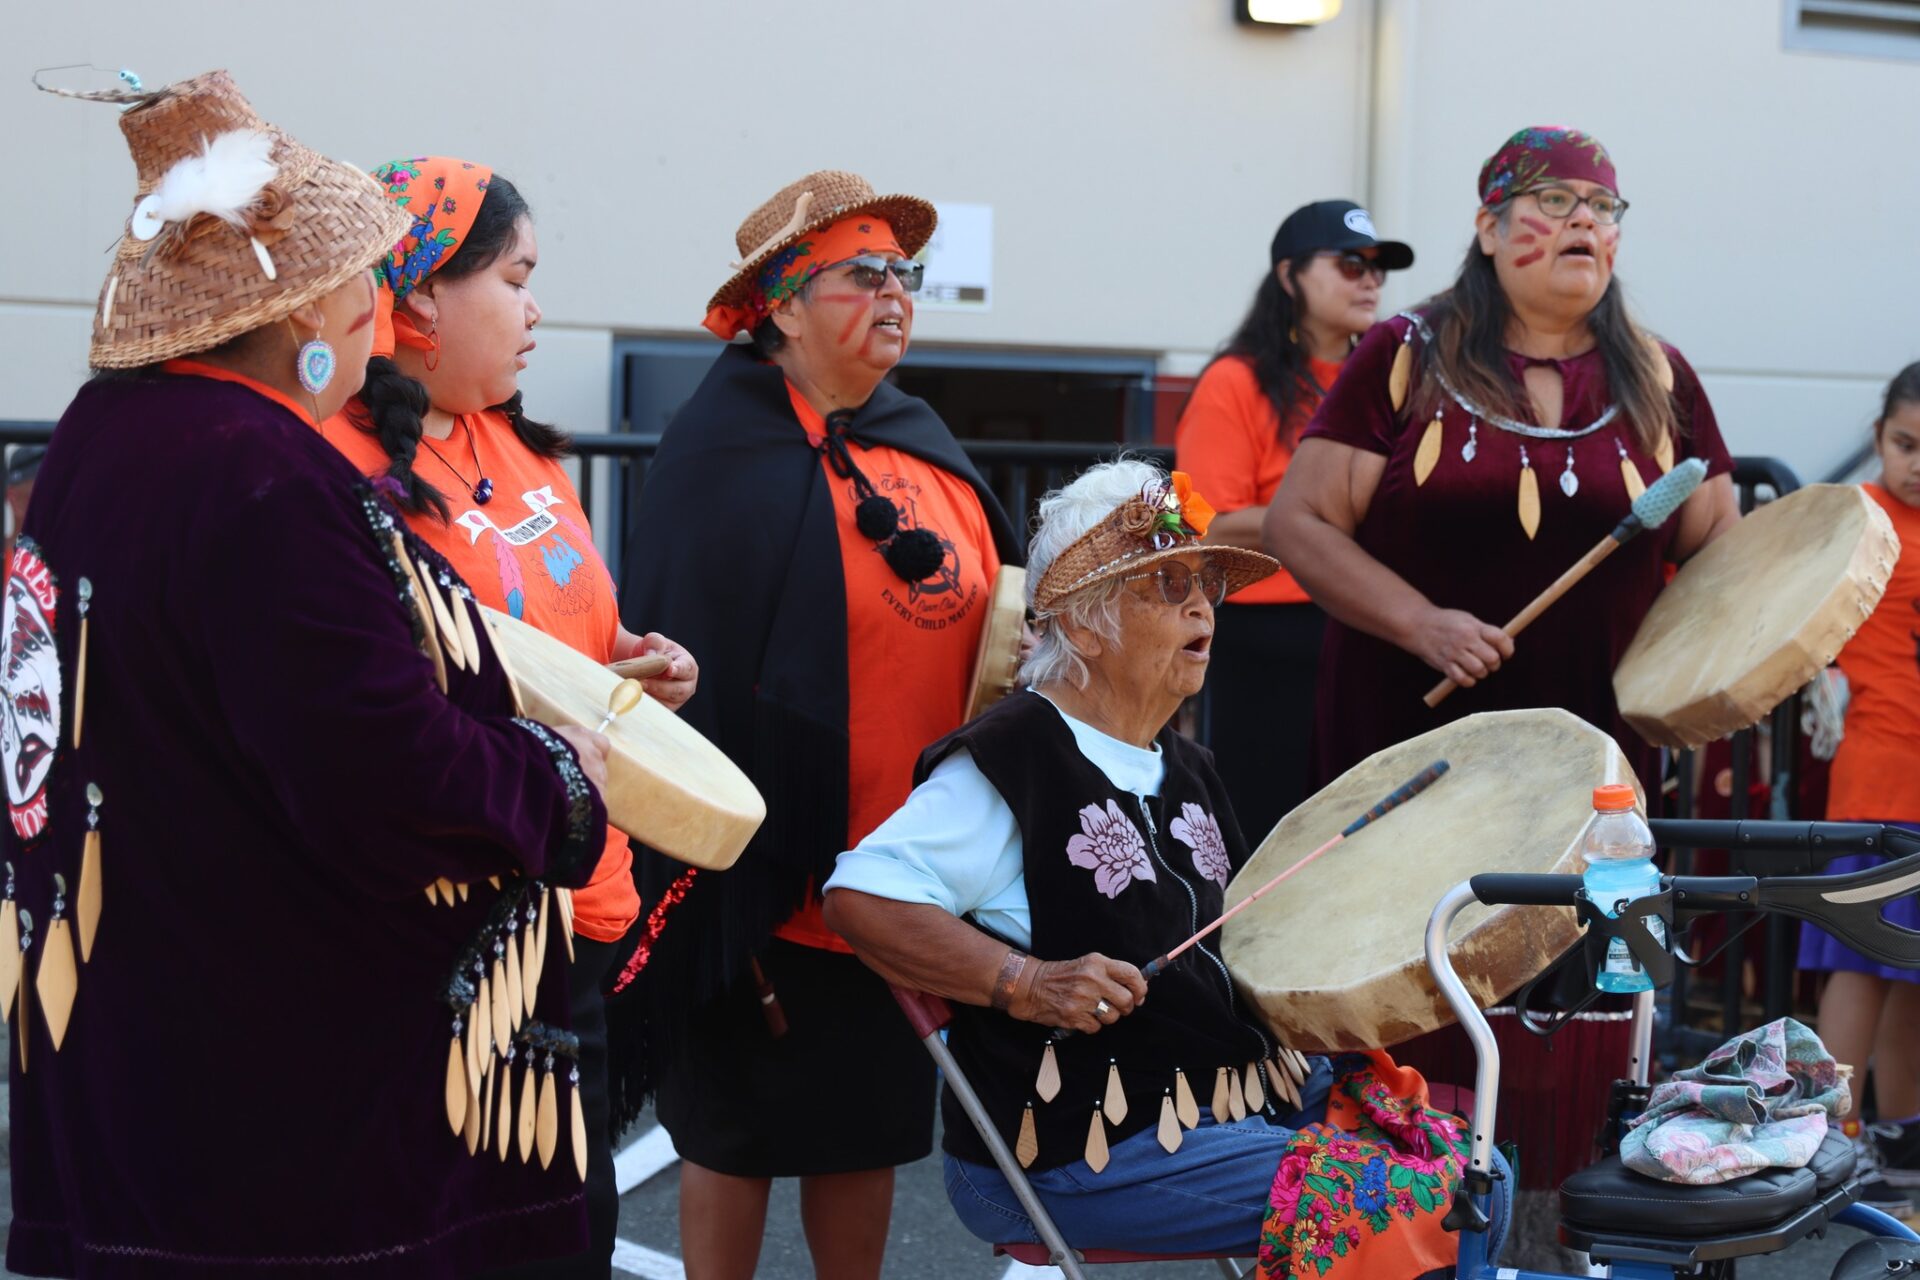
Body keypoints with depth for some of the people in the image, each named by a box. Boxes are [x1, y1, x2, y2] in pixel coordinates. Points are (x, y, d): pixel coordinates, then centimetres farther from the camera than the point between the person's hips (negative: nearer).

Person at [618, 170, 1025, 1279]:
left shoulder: (923, 445, 10)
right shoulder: (725, 452, -12)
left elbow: (992, 620, 16)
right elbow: (693, 654, -16)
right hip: (779, 864, -6)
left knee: (872, 1126, 16)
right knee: (742, 1133, 7)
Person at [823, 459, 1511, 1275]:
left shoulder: (1185, 771, 14)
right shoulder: (1011, 762, -14)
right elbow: (858, 898, -22)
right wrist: (1026, 983, -29)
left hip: (1245, 1093, 9)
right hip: (1082, 1147, -9)